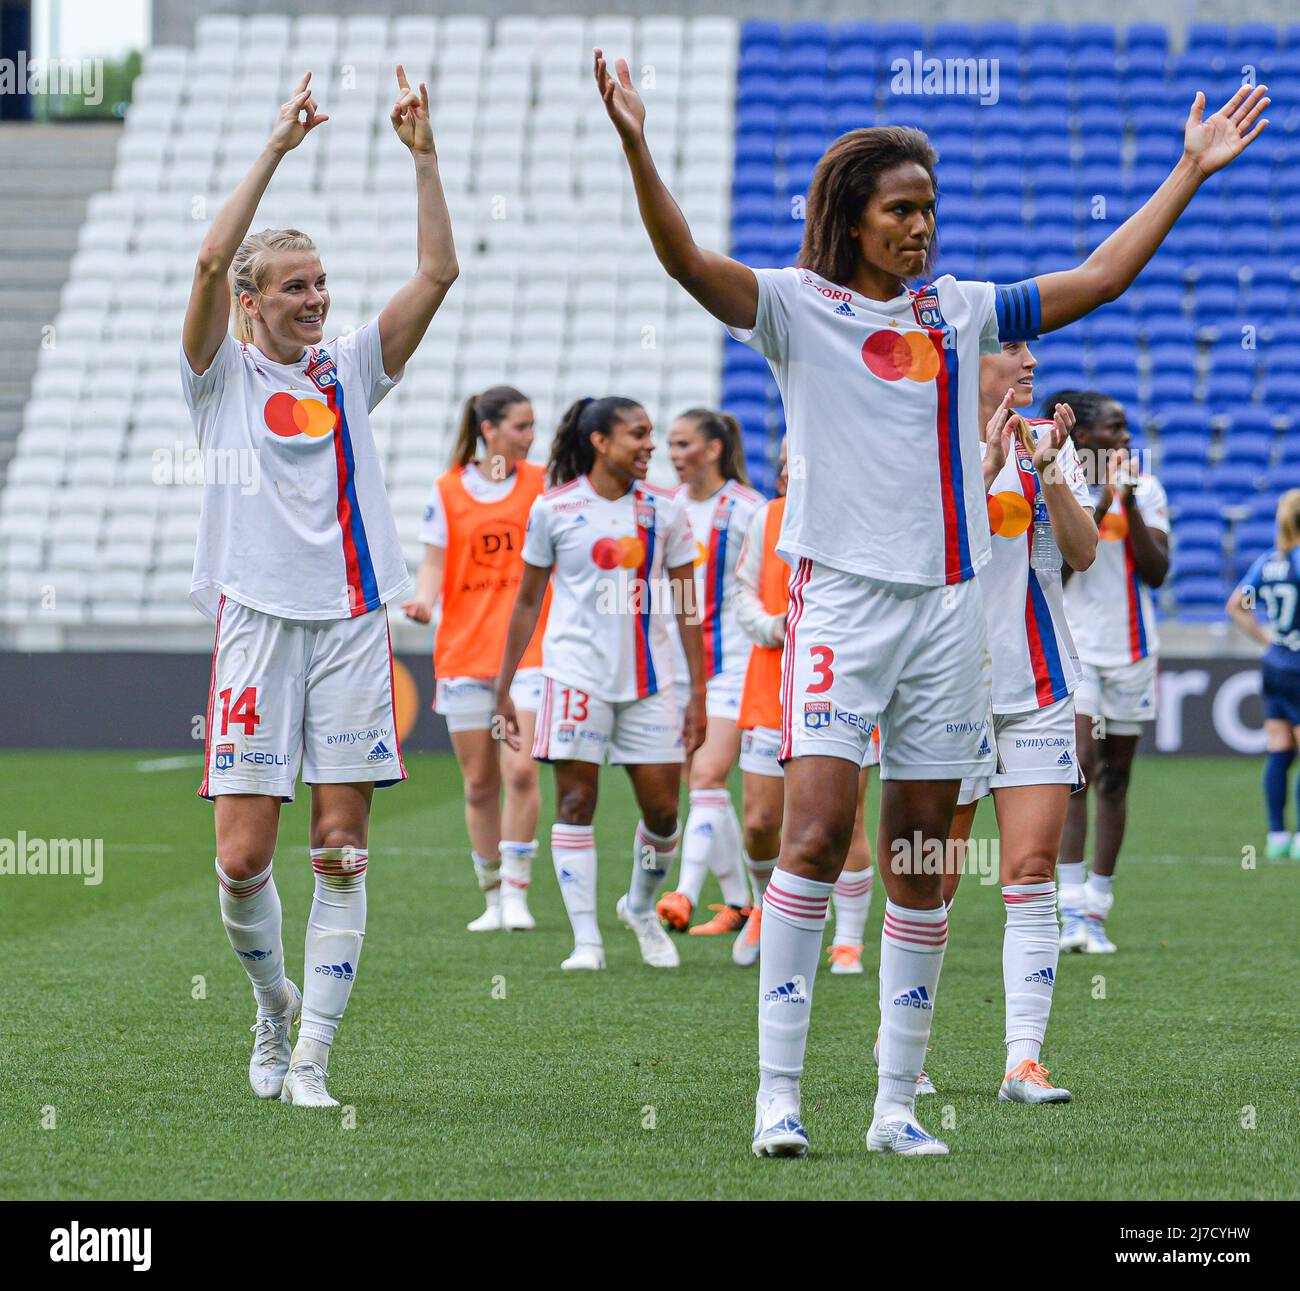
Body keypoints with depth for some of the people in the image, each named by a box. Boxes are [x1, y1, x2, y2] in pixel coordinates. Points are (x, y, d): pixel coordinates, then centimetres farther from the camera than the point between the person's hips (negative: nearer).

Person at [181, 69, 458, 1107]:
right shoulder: (223, 374, 5)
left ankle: (312, 1056, 0)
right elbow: (211, 260, -11)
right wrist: (278, 148, -14)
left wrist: (424, 156, -2)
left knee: (343, 849, -3)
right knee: (243, 854, -6)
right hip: (258, 619, -2)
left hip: (354, 620, 2)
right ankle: (275, 1004, 21)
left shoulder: (350, 369, 13)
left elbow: (437, 273, 6)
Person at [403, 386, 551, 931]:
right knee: (479, 784, 5)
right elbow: (434, 563, 2)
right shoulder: (448, 491, 4)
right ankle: (493, 897, 18)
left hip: (526, 652, -1)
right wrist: (424, 600, -15)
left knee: (520, 770, -16)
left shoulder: (541, 483, 3)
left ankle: (516, 891, -9)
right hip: (463, 652, 1)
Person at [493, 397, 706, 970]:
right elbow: (528, 601, 7)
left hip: (649, 680, 2)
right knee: (575, 801, -6)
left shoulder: (664, 509, 5)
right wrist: (504, 686, 6)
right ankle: (586, 940, -2)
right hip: (576, 675, -2)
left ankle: (641, 906, 28)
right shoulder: (554, 508, 0)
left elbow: (685, 605, 9)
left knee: (662, 809, 1)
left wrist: (699, 694, 4)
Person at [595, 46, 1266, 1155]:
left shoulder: (959, 313, 14)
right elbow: (688, 261, -16)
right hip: (840, 597, -5)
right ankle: (778, 1090, -12)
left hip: (946, 605, 5)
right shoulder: (798, 307, 1)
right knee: (817, 832, -15)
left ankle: (898, 1103, 10)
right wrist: (637, 148, -30)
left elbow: (1101, 278, 20)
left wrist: (1191, 172, 19)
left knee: (923, 861, 5)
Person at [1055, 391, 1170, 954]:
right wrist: (1098, 508, -18)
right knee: (1078, 766, -17)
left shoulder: (1146, 488, 5)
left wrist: (1129, 504, -13)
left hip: (1131, 650, 3)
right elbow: (1053, 572, -12)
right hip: (1072, 647, -3)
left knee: (1114, 780, 5)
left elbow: (1156, 572, -3)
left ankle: (1096, 911, 10)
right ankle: (1071, 907, -18)